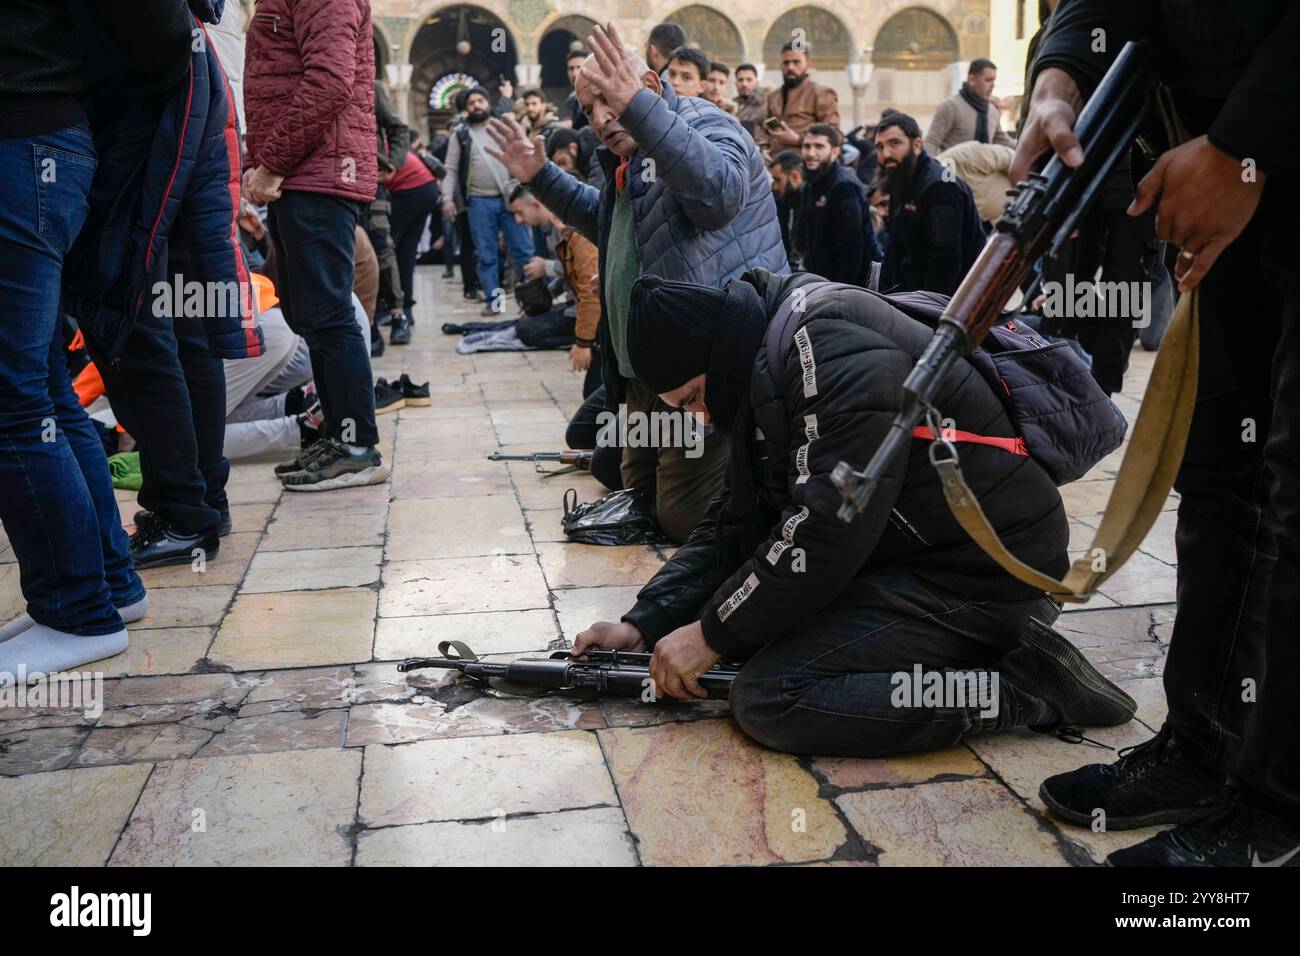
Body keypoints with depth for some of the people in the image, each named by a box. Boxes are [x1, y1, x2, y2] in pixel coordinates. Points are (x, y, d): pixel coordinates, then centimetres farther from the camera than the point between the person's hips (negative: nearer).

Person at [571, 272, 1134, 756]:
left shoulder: (827, 342, -21)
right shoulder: (766, 360, 11)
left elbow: (828, 523, -27)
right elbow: (734, 524, 11)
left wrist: (713, 634, -16)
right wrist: (644, 623, 1)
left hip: (987, 575, -11)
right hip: (918, 555, 11)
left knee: (769, 697, -19)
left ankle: (1022, 686, -10)